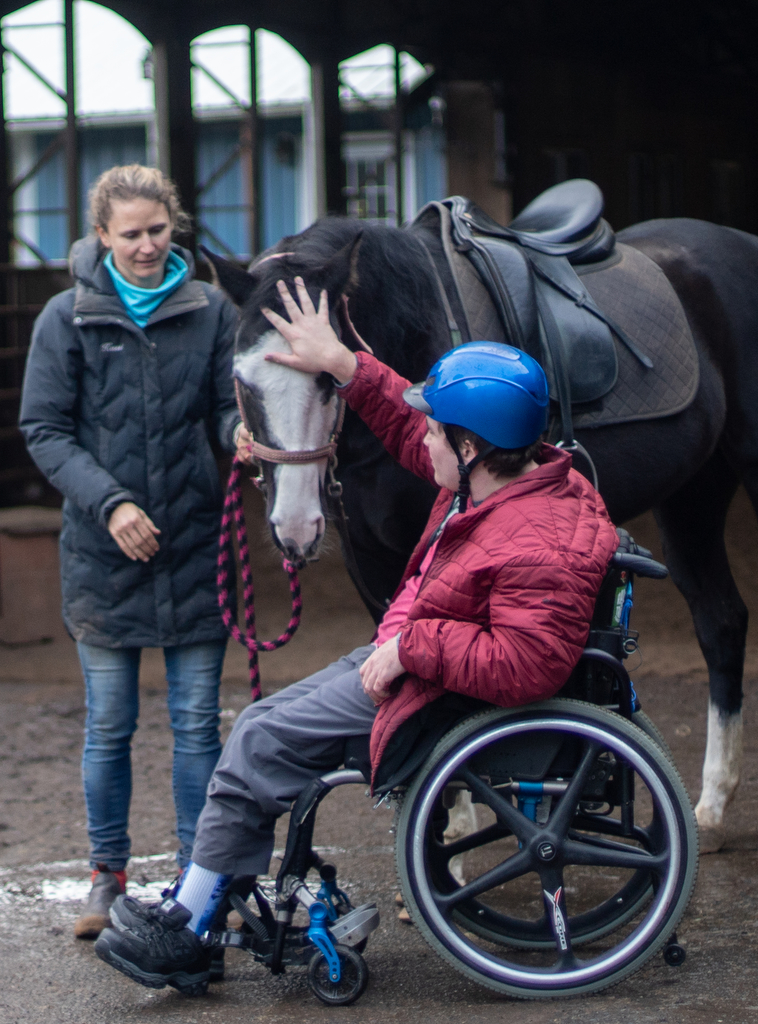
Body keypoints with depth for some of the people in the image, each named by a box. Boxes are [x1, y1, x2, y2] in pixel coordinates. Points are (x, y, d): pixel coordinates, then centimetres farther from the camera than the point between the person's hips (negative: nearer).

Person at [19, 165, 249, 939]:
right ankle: (108, 876, 20)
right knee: (109, 724, 7)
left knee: (197, 723, 5)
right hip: (103, 553, -1)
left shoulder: (211, 309, 3)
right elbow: (44, 432, -3)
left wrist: (246, 434, -21)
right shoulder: (67, 318, -1)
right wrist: (109, 502, -16)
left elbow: (227, 410, 3)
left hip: (194, 547, 1)